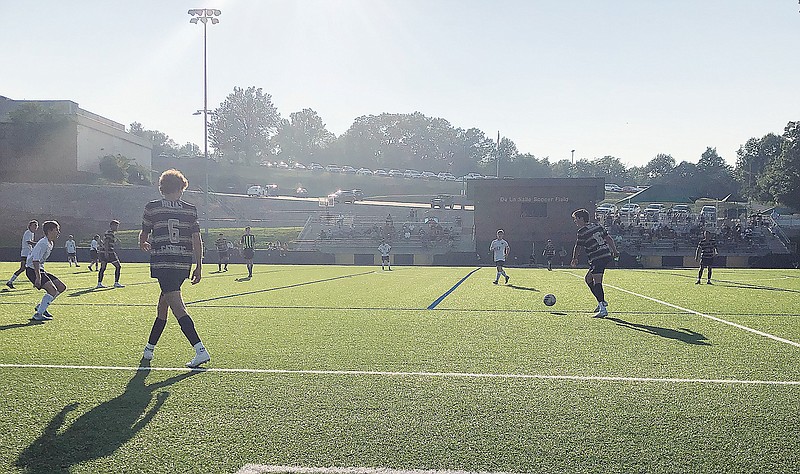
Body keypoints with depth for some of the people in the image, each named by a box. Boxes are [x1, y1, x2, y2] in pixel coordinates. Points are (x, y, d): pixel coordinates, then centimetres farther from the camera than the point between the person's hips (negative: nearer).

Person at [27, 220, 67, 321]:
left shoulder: (50, 243, 13)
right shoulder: (43, 244, -19)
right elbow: (35, 261, -26)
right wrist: (38, 277, -30)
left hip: (40, 269, 10)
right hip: (32, 270, -10)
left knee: (62, 287, 7)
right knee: (52, 290, -23)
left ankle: (41, 306, 14)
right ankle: (38, 315, -18)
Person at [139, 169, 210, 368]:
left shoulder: (151, 208, 2)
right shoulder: (190, 210, 6)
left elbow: (144, 236, 11)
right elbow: (197, 239, 2)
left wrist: (144, 245, 35)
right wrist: (198, 267, 7)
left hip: (161, 261, -4)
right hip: (183, 263, 4)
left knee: (177, 307, -11)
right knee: (162, 303, 19)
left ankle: (200, 349, -24)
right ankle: (149, 348, 29)